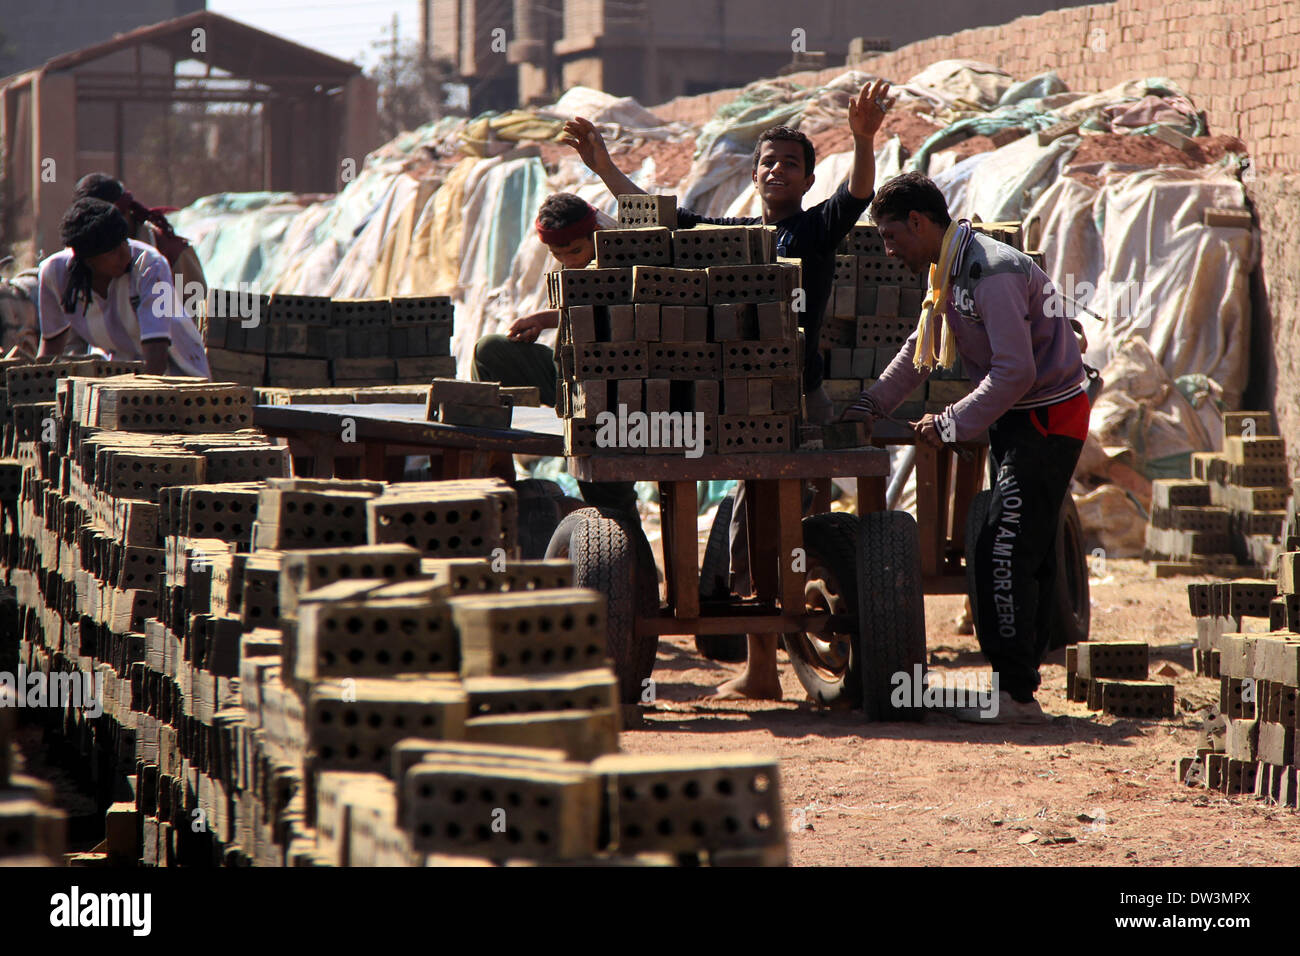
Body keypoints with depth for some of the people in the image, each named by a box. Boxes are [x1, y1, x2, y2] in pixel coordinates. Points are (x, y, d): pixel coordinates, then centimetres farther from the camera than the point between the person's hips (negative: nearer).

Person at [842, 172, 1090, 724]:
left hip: (1048, 419, -10)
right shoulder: (949, 274, 11)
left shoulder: (993, 273, -21)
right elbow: (919, 352, 24)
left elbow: (1015, 371, -25)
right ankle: (1017, 684, 14)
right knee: (1025, 555, 11)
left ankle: (1013, 693, -13)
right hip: (1016, 421, 10)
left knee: (1003, 553, -14)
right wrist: (868, 406, 17)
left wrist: (952, 424, -18)